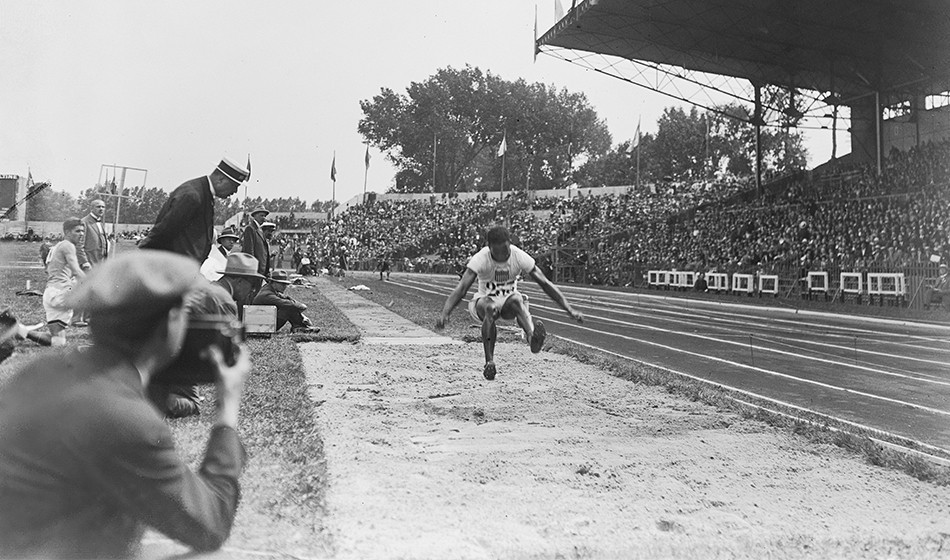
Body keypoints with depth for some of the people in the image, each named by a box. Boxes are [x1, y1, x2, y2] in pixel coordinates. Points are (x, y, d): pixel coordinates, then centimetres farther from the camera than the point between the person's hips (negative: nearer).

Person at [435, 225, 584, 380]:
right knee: (490, 308, -38)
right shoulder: (480, 259, -21)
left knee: (516, 299, -35)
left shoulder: (519, 257, -16)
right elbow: (461, 288, -29)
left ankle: (533, 336, -59)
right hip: (484, 301, -1)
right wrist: (444, 314, -45)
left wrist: (570, 310, -21)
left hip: (509, 303, 1)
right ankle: (489, 362, -34)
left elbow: (545, 283, -15)